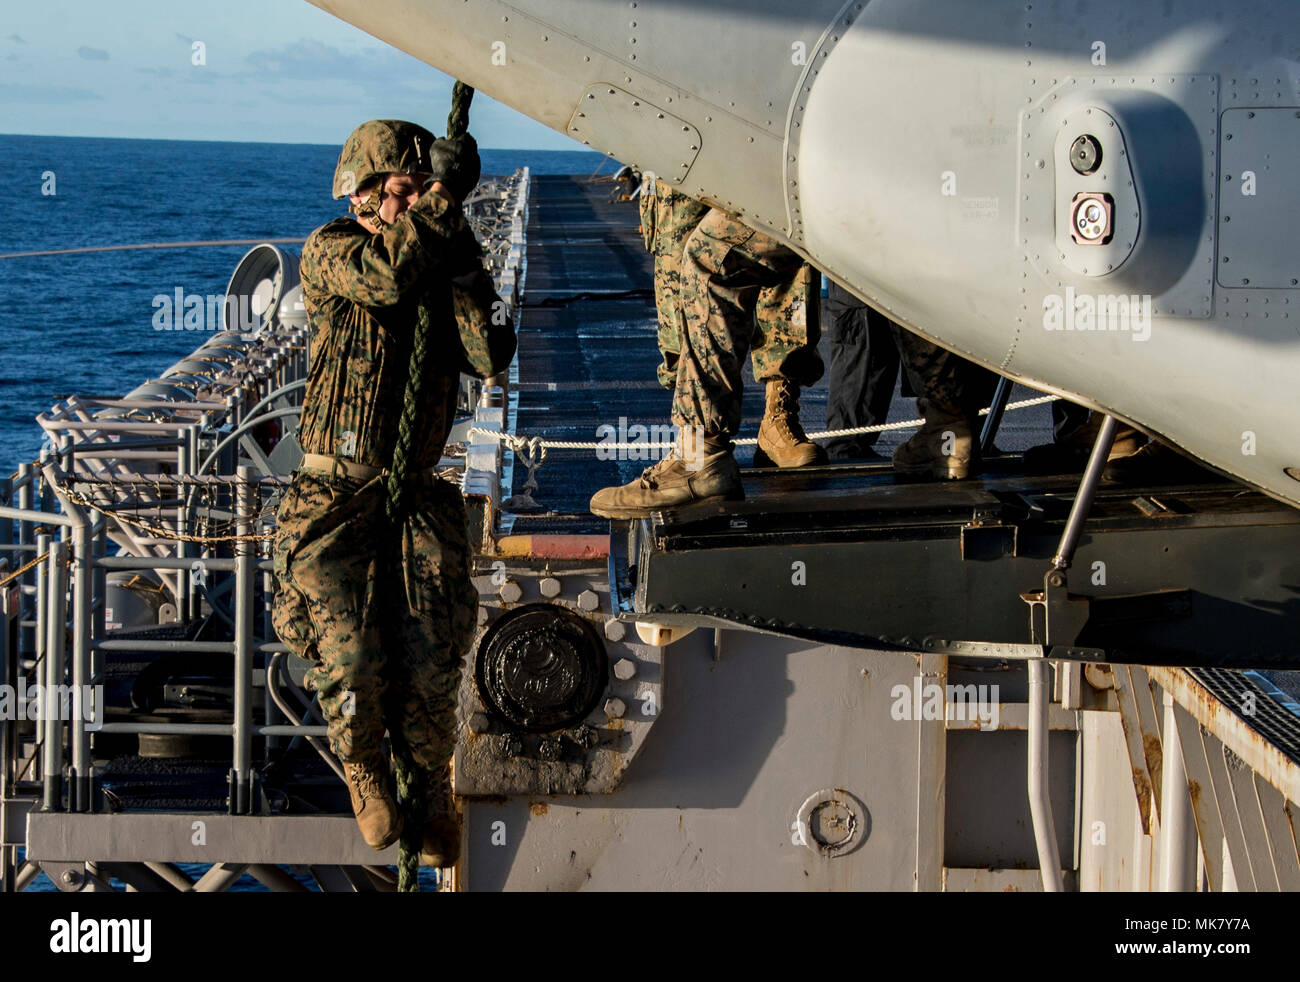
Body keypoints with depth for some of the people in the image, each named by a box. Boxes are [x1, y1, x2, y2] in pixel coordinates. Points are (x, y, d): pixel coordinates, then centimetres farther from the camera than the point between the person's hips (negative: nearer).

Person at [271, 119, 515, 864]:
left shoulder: (445, 267, 7)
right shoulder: (330, 251, -3)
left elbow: (491, 357, -10)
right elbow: (388, 274, -27)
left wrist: (463, 259, -13)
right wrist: (447, 190, -21)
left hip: (418, 497, 3)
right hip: (333, 497, -3)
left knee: (431, 663, -12)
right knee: (352, 656, -19)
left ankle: (433, 784, 15)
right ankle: (364, 769, 12)